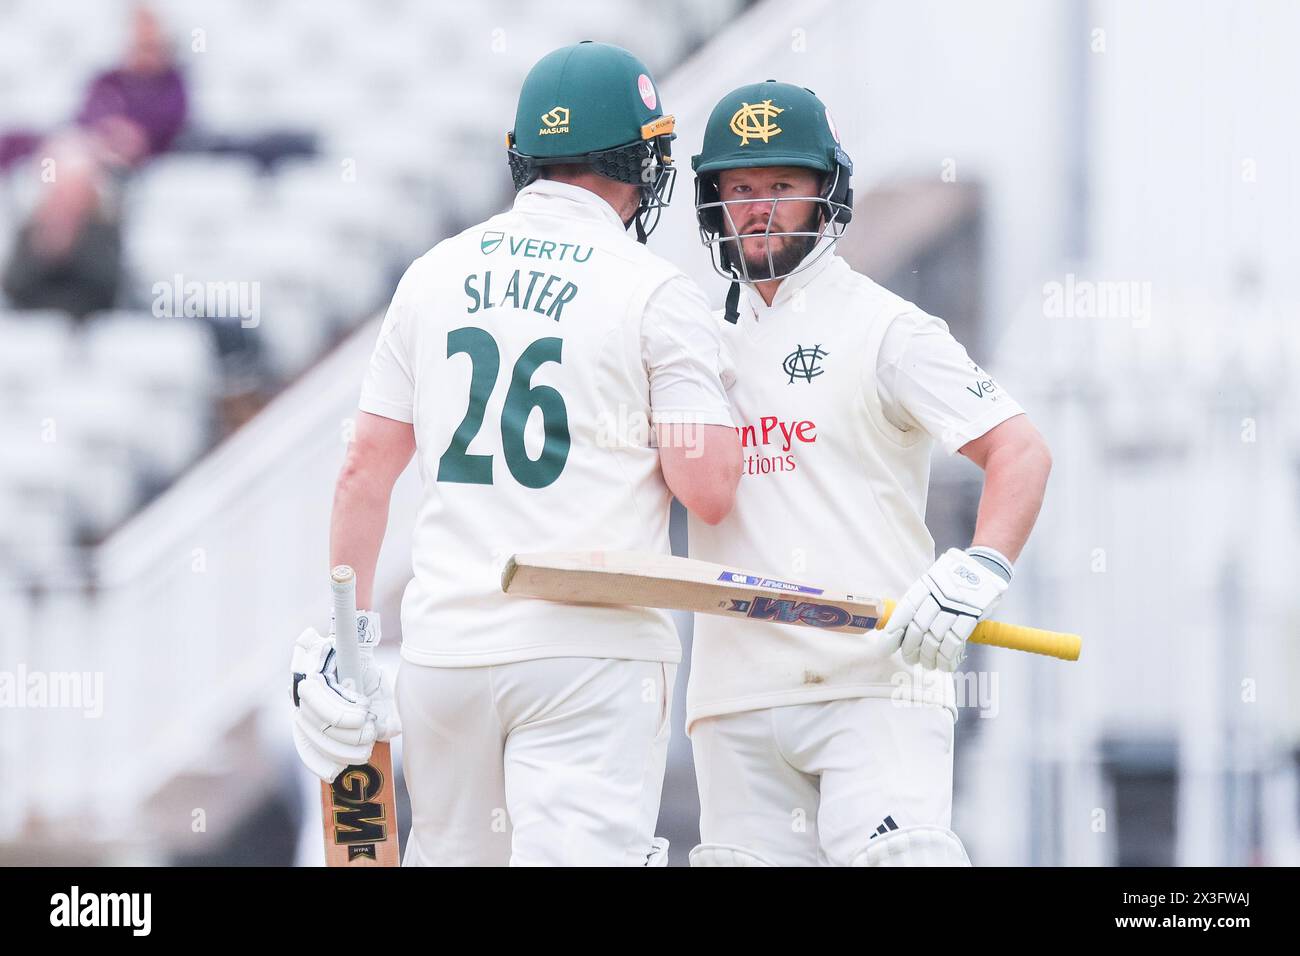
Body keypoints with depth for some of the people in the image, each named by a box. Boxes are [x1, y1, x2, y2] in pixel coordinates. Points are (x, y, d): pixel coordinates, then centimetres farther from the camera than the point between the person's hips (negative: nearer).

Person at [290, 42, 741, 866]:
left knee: (449, 854, 17)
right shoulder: (656, 293, -3)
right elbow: (708, 491, -9)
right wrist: (717, 405, 12)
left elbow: (366, 471, 10)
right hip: (589, 652, -5)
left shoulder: (434, 275, 10)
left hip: (443, 644, 5)